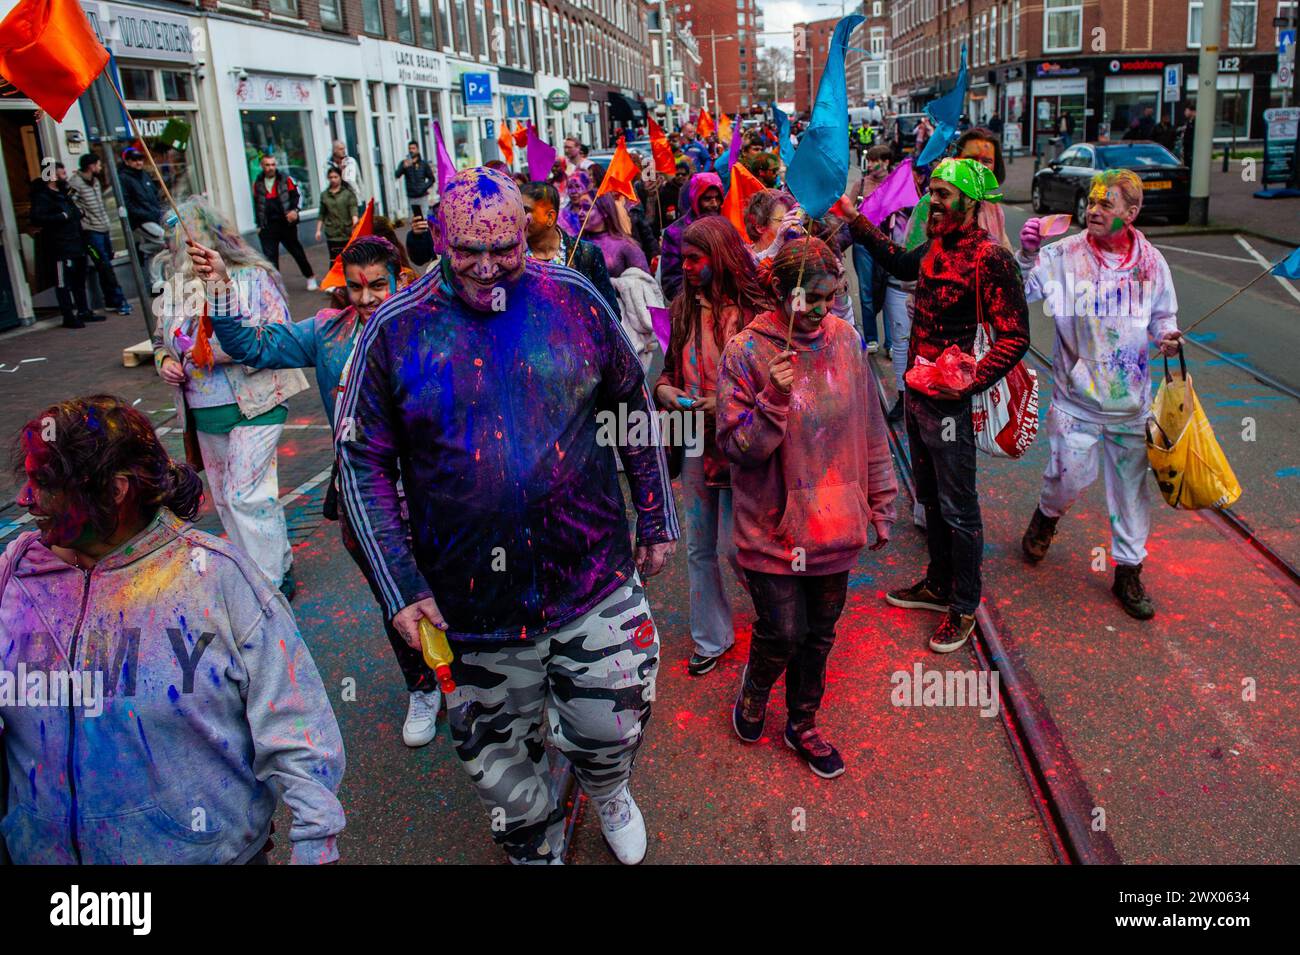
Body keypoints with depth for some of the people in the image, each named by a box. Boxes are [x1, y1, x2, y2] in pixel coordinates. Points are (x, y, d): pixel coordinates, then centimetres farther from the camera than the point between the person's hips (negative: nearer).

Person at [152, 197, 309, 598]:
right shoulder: (173, 284, 7)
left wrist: (220, 349, -21)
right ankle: (277, 565, 28)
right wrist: (164, 361, -2)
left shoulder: (251, 276, -10)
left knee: (247, 494, -10)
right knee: (225, 499, 14)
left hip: (254, 403, -7)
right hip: (205, 412, 7)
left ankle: (270, 580, 3)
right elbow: (161, 339, 20)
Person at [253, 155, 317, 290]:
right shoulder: (258, 184, 10)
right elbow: (257, 205, 17)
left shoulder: (286, 179, 0)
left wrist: (294, 210, -17)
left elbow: (297, 195, 1)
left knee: (296, 251, 11)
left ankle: (310, 277, 28)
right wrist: (259, 225, 14)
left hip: (286, 223, -2)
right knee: (270, 257, -2)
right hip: (267, 227, 2)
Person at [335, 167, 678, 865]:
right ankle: (534, 848, 49)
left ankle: (608, 790, 53)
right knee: (500, 756, 17)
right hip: (473, 602, 0)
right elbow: (362, 461, -3)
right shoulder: (395, 330, -8)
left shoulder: (575, 300, -4)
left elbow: (633, 405, 7)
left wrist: (657, 521, 11)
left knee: (611, 730, 16)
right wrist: (400, 588, -8)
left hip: (595, 580, 1)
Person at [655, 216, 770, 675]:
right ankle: (711, 638, 32)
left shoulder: (755, 310, -15)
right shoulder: (685, 307, 3)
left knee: (733, 548, 2)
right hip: (695, 443, 6)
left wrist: (727, 403, -21)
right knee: (698, 549, 14)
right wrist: (663, 388, -5)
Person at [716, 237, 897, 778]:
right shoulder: (746, 352, -11)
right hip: (774, 526, -4)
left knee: (820, 632, 15)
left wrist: (881, 504, 12)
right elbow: (737, 446, -11)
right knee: (783, 632, 0)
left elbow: (870, 430, 8)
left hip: (835, 523, 4)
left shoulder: (845, 340, 0)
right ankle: (753, 692, 35)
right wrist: (774, 400, -27)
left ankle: (803, 724, 37)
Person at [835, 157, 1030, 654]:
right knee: (930, 498, 21)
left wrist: (969, 384, -27)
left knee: (958, 508, 4)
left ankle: (964, 608, 19)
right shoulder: (937, 246, 6)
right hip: (917, 391, 8)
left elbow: (1014, 337, -20)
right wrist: (857, 221, 25)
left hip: (948, 401, -8)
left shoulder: (990, 258, -18)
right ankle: (939, 585, 38)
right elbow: (902, 264, 29)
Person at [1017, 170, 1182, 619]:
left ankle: (1128, 571, 25)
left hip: (1131, 398, 2)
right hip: (1077, 394, -2)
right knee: (1071, 475, -1)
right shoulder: (1065, 254, -8)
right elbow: (1023, 292, -15)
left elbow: (1162, 315, 13)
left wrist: (1167, 337, -7)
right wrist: (1027, 256, -31)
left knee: (1130, 485, 10)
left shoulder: (1151, 262, 1)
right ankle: (1046, 516, 37)